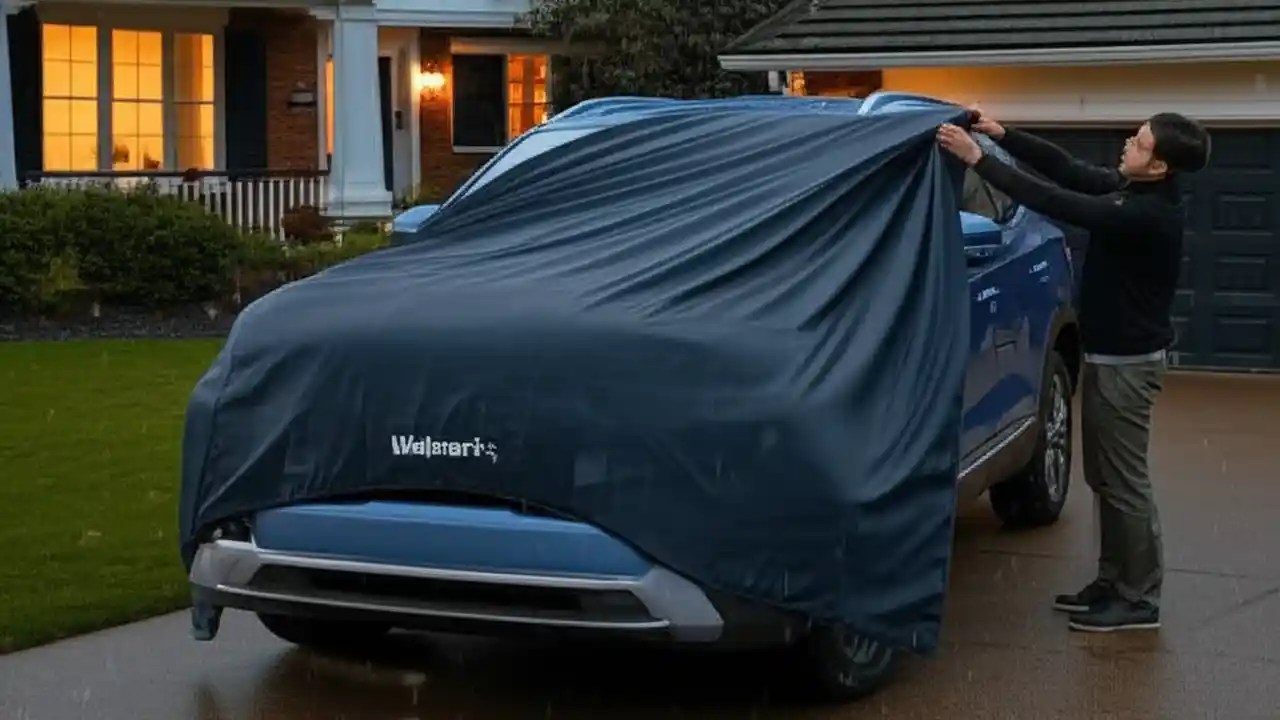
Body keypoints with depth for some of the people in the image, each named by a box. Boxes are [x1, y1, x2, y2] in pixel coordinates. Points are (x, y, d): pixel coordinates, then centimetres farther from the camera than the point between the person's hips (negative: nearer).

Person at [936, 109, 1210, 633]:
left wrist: (978, 160, -29)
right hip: (1108, 354, 10)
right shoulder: (1131, 190, 2)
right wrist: (1002, 135, -8)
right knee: (1105, 478, 16)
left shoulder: (1149, 213, -26)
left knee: (1125, 481, -2)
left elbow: (1056, 202, -30)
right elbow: (1066, 169, 5)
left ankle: (1139, 599, 6)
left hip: (1127, 361, -10)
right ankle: (1114, 582, 25)